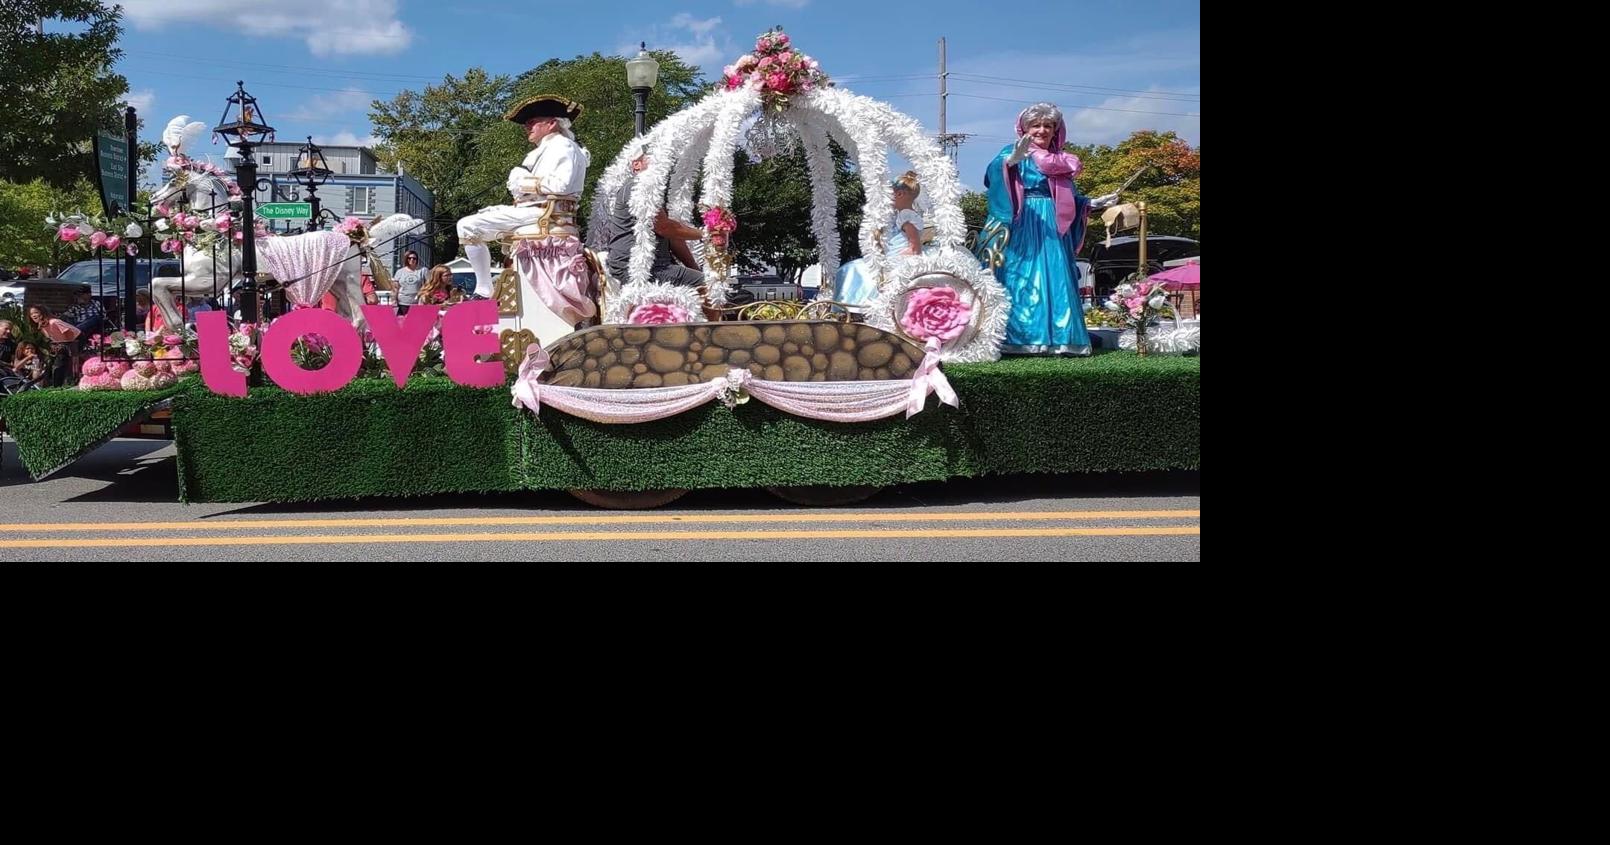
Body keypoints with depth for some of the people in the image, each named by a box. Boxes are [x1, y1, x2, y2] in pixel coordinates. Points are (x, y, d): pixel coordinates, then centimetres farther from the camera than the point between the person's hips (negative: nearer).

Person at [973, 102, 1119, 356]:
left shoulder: (1061, 162, 20)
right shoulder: (1012, 152, 4)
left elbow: (1072, 200, 27)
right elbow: (992, 174, -17)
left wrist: (1095, 203, 13)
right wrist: (1012, 159, -36)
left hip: (1051, 233, 5)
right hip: (1021, 230, -5)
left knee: (1054, 283, -2)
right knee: (1019, 282, -11)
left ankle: (1054, 339, -2)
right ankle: (1014, 338, -14)